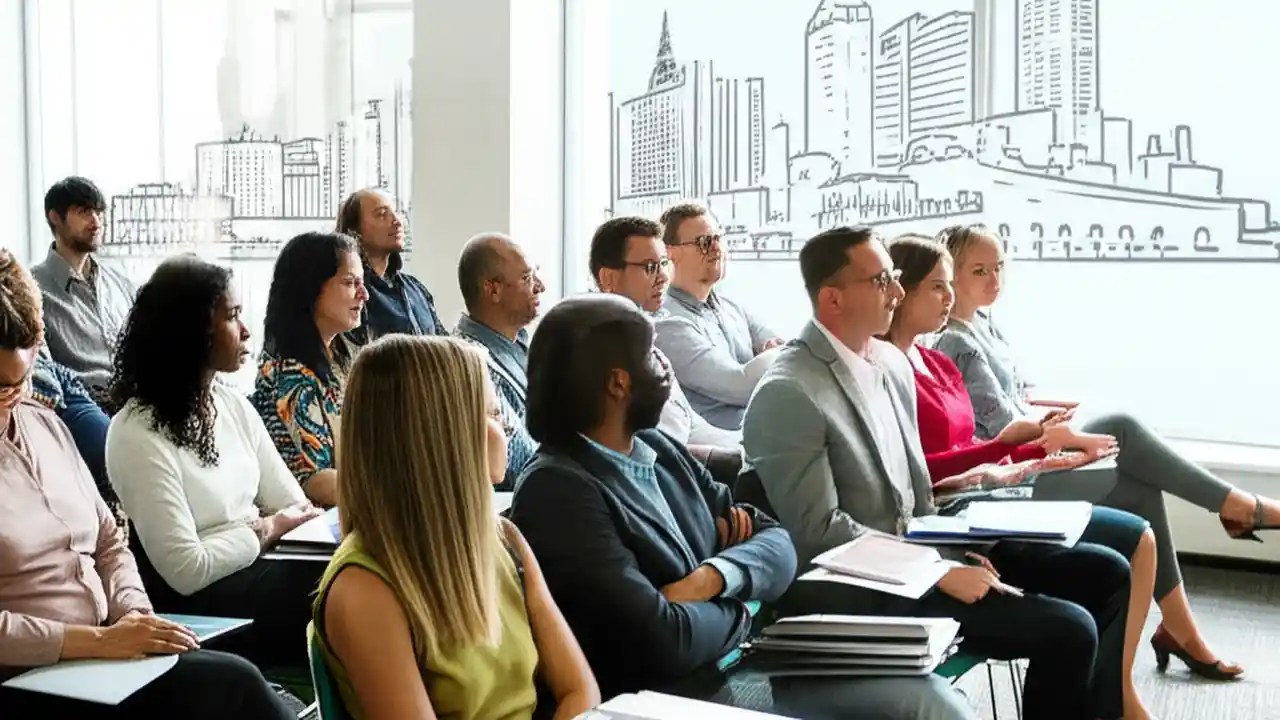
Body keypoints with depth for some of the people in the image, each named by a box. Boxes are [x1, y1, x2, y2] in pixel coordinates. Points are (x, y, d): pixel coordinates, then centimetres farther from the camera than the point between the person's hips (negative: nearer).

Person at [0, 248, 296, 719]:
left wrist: (134, 613, -2)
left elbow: (109, 542, 15)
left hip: (105, 653, 6)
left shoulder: (46, 424, 12)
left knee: (236, 682, -17)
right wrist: (100, 640, -20)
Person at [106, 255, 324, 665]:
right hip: (197, 601, -7)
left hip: (258, 568, 7)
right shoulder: (138, 433, -15)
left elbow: (297, 508, 8)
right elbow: (186, 570, -18)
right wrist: (267, 530, -7)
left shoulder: (233, 405, 8)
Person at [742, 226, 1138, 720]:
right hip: (857, 585, -9)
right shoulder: (788, 394, -19)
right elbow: (819, 531, -21)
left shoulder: (892, 361, 8)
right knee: (1067, 629, -17)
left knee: (1106, 573, 6)